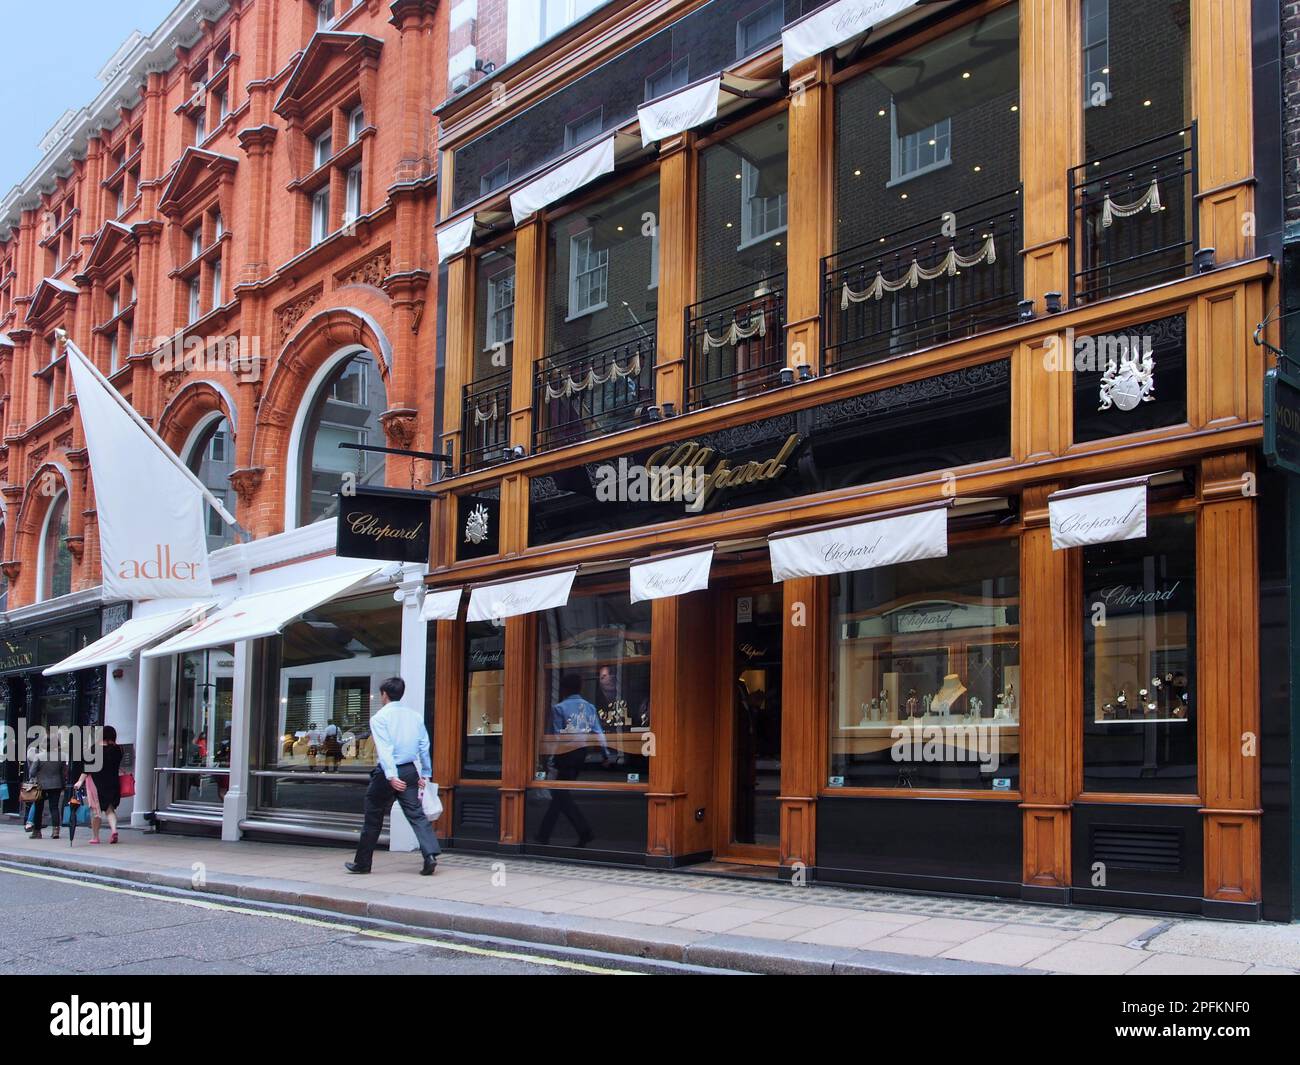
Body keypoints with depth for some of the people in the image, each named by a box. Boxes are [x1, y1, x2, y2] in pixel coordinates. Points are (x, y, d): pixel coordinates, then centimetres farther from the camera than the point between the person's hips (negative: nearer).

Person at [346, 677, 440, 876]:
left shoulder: (379, 718, -7)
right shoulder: (415, 716, 8)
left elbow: (385, 748, -17)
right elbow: (424, 747, 8)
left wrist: (391, 776, -24)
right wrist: (425, 774, 15)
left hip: (388, 771, -4)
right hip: (410, 771, 4)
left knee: (373, 818, 8)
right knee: (416, 815, 2)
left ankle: (362, 863, 16)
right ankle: (430, 854, -17)